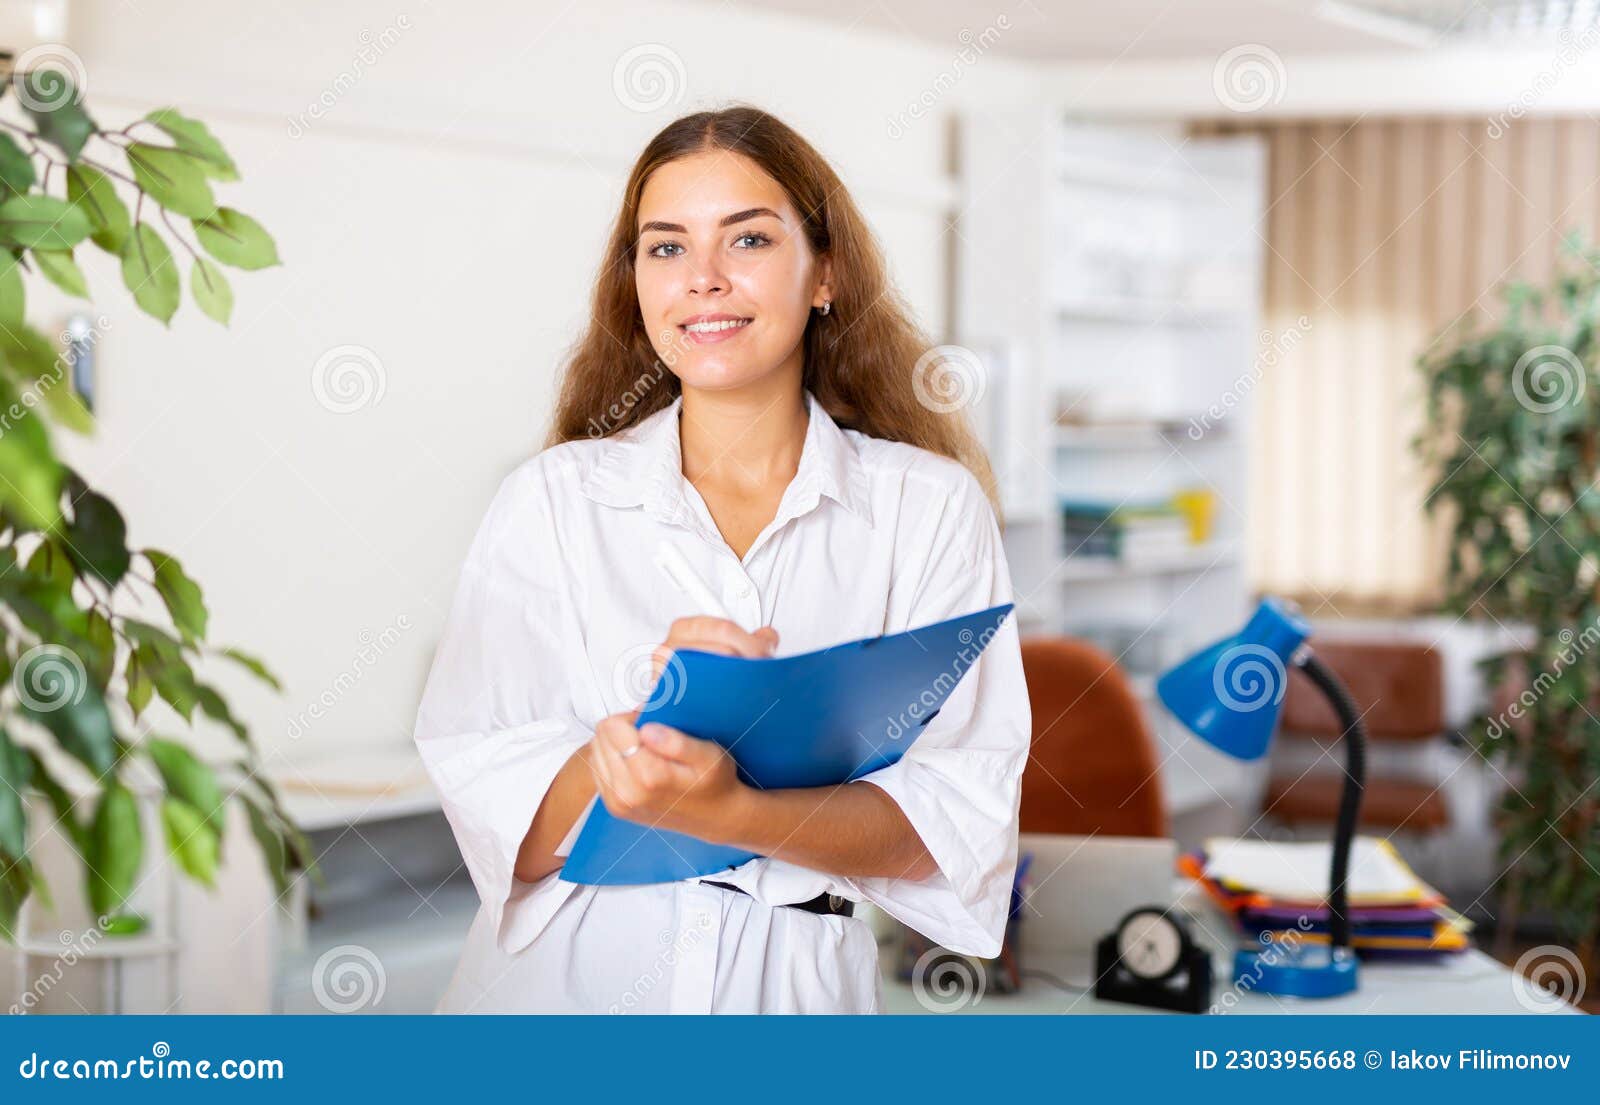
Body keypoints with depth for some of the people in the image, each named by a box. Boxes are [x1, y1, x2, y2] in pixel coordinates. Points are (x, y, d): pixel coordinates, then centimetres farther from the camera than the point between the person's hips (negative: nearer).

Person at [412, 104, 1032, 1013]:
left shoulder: (932, 507, 2)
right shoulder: (552, 499, 4)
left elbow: (955, 823, -6)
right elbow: (498, 825, -4)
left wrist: (727, 812, -20)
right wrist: (646, 728, -21)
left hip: (795, 983, -1)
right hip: (563, 974, 1)